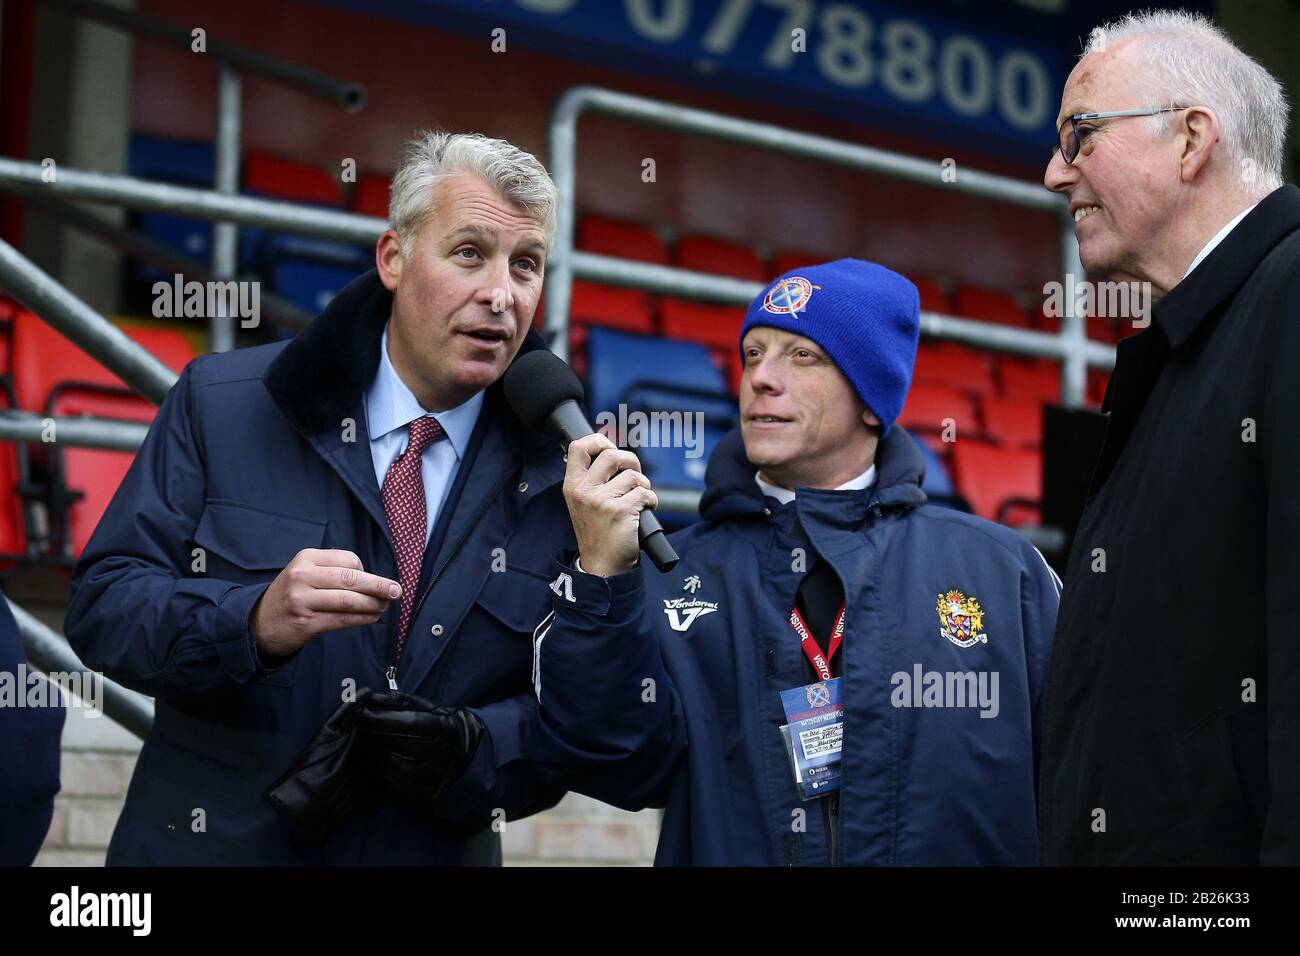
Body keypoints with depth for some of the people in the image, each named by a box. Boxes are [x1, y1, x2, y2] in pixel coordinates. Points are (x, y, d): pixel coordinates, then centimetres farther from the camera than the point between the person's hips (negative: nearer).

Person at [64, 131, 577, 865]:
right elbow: (102, 600, -9)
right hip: (217, 840, -1)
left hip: (437, 850, 1)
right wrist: (254, 621, -27)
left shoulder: (562, 475, -4)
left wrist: (468, 748, -22)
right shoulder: (222, 405, -7)